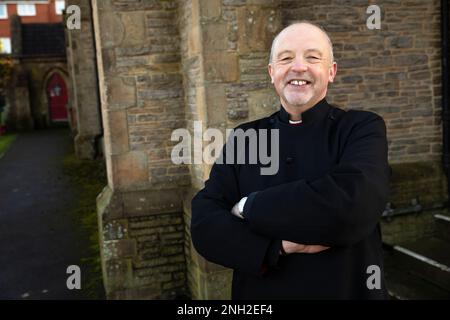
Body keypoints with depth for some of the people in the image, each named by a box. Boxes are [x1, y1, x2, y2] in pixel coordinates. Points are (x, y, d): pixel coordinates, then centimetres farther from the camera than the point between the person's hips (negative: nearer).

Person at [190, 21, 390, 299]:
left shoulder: (362, 128, -9)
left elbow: (350, 206, -28)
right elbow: (204, 225, -10)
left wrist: (248, 207, -18)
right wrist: (279, 245, -25)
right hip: (257, 293, 2)